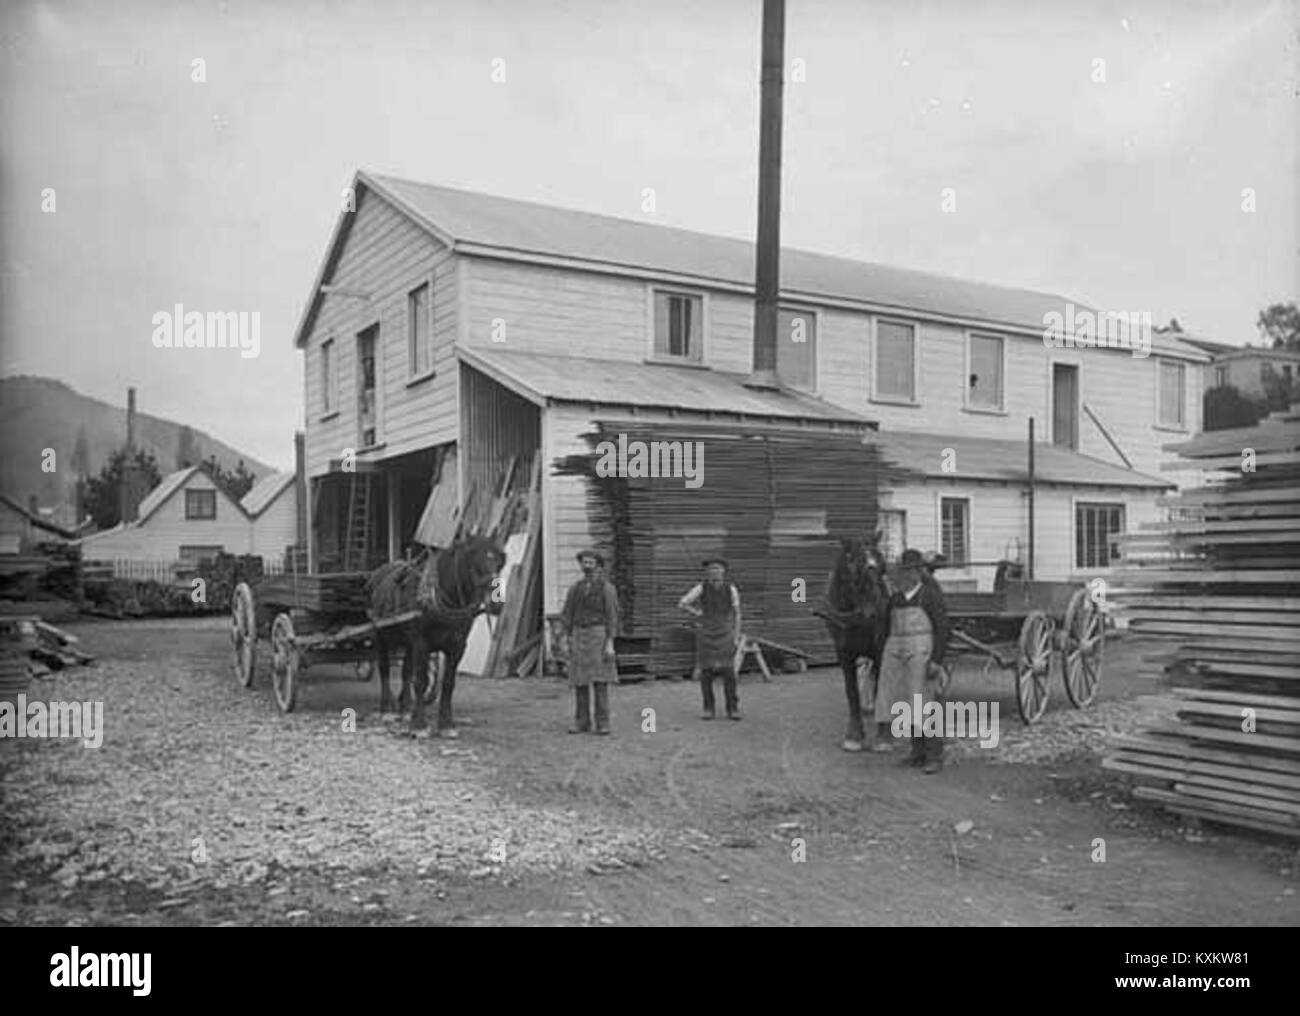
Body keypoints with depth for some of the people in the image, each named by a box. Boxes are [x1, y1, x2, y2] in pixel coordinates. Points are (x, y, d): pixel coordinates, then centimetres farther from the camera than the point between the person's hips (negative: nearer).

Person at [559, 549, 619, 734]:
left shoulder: (608, 588, -3)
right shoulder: (574, 588, 10)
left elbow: (612, 618, -7)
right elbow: (567, 616, 9)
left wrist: (610, 644, -15)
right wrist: (565, 642, 2)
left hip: (599, 636, -4)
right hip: (579, 637, 4)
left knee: (600, 680, -8)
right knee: (580, 681, 2)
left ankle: (602, 724, -2)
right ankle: (582, 723, 9)